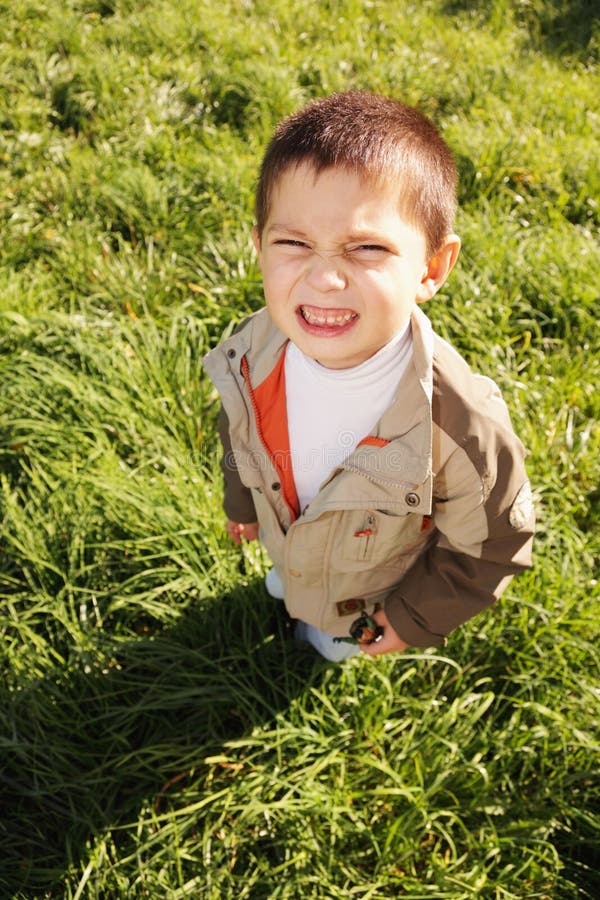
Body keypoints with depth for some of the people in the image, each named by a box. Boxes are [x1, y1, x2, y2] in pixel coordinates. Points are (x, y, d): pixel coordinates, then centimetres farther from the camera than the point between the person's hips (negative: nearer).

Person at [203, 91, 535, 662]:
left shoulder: (464, 426, -44)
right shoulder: (252, 351, -30)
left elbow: (490, 546, -23)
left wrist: (417, 616, -11)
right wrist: (241, 500, 13)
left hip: (372, 605, -3)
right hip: (283, 539, 3)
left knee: (339, 638, 31)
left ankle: (341, 637, 67)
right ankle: (288, 583, 73)